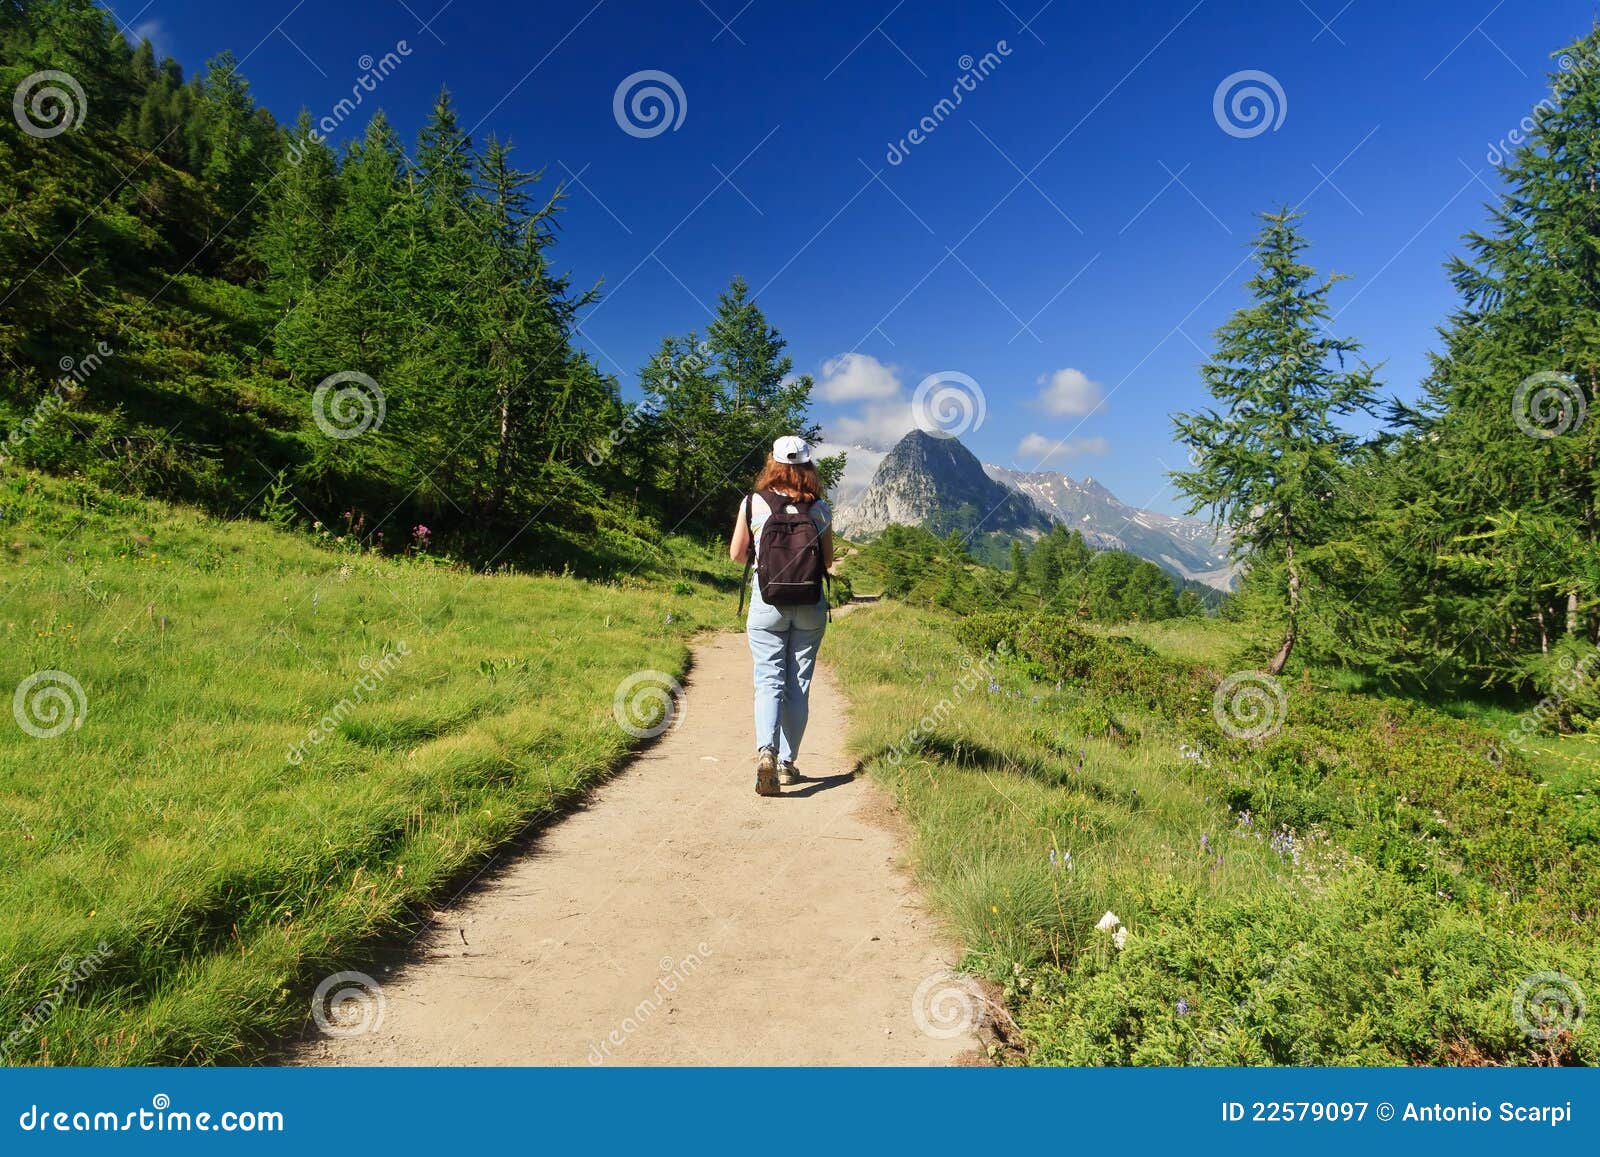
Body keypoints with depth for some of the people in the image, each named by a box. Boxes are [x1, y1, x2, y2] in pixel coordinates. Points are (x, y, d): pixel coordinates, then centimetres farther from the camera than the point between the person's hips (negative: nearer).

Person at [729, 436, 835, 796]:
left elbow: (736, 554, 3)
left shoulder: (753, 502, -4)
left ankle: (766, 751, -22)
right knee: (798, 683, 11)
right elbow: (828, 560, 6)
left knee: (769, 680, 1)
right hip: (811, 604, 1)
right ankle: (788, 763, 18)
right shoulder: (819, 507, -2)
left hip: (767, 602, -1)